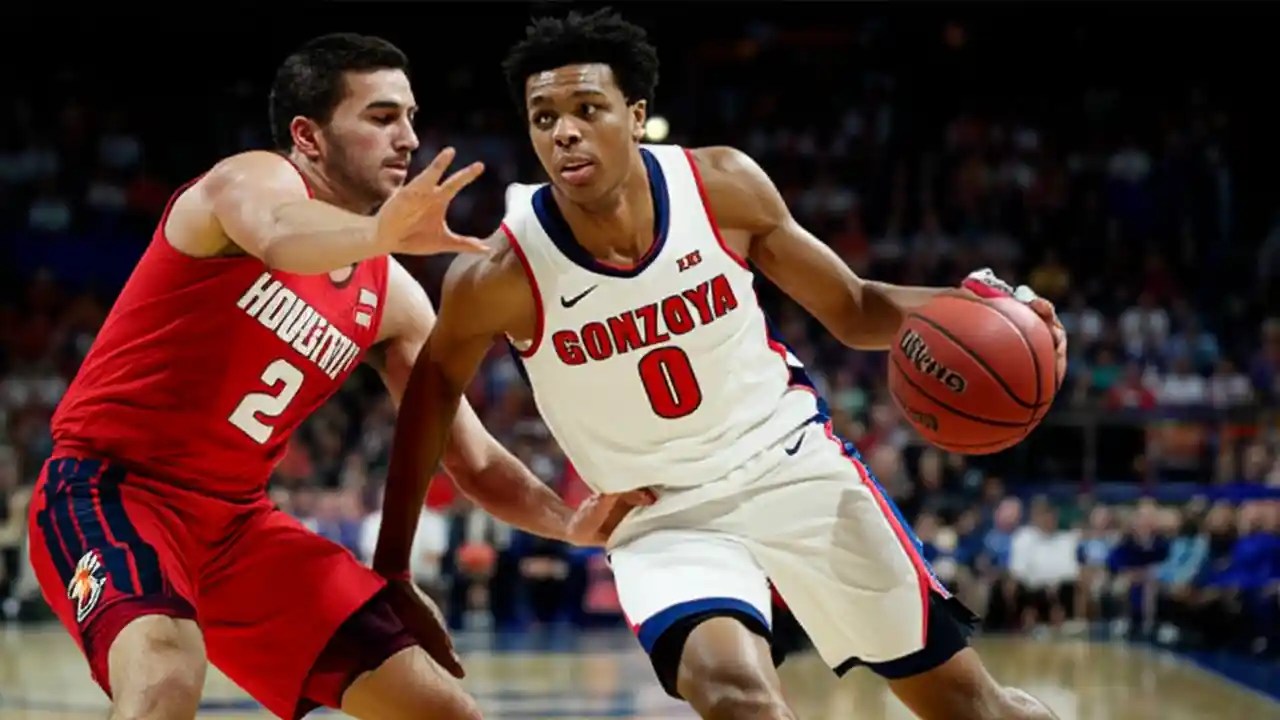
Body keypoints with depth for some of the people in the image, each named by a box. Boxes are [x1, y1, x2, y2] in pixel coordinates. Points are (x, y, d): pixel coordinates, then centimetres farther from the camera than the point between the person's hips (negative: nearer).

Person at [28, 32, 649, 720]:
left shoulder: (390, 298, 6)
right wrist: (378, 233, -62)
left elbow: (474, 460, 11)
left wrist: (569, 522, -9)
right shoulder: (256, 178, -13)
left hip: (234, 518, 8)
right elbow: (280, 238, -40)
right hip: (108, 486, -8)